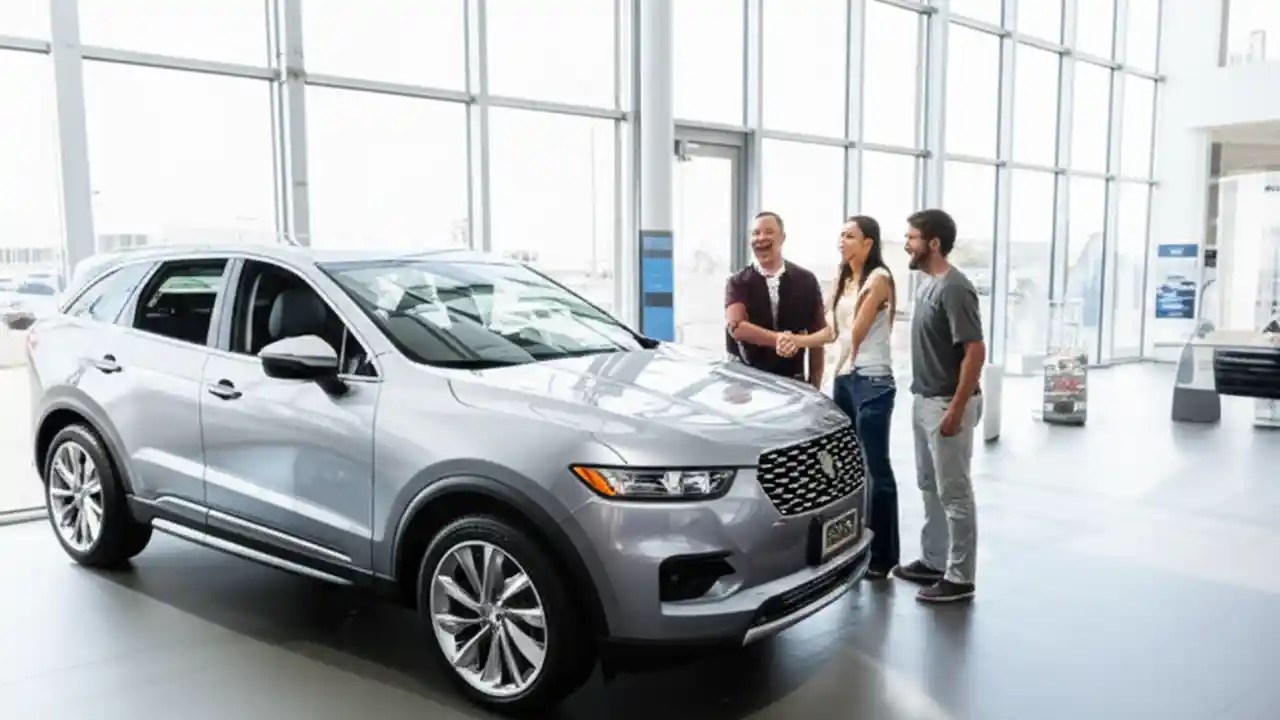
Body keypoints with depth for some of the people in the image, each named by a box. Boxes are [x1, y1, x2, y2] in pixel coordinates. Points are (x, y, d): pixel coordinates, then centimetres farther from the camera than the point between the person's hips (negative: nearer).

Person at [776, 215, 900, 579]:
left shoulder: (879, 278, -7)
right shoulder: (843, 280, 17)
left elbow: (857, 332, -10)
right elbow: (834, 331, 12)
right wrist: (798, 340, -5)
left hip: (872, 382, -8)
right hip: (843, 379, 8)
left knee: (875, 469, -3)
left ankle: (882, 557, 4)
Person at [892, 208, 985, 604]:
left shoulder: (954, 289, -19)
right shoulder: (927, 284, 10)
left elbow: (975, 352, -22)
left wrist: (956, 409, -23)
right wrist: (924, 399, 19)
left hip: (947, 405, -10)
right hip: (924, 401, 10)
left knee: (954, 492, -1)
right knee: (930, 487, 18)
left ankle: (960, 578, 9)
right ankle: (933, 561, 30)